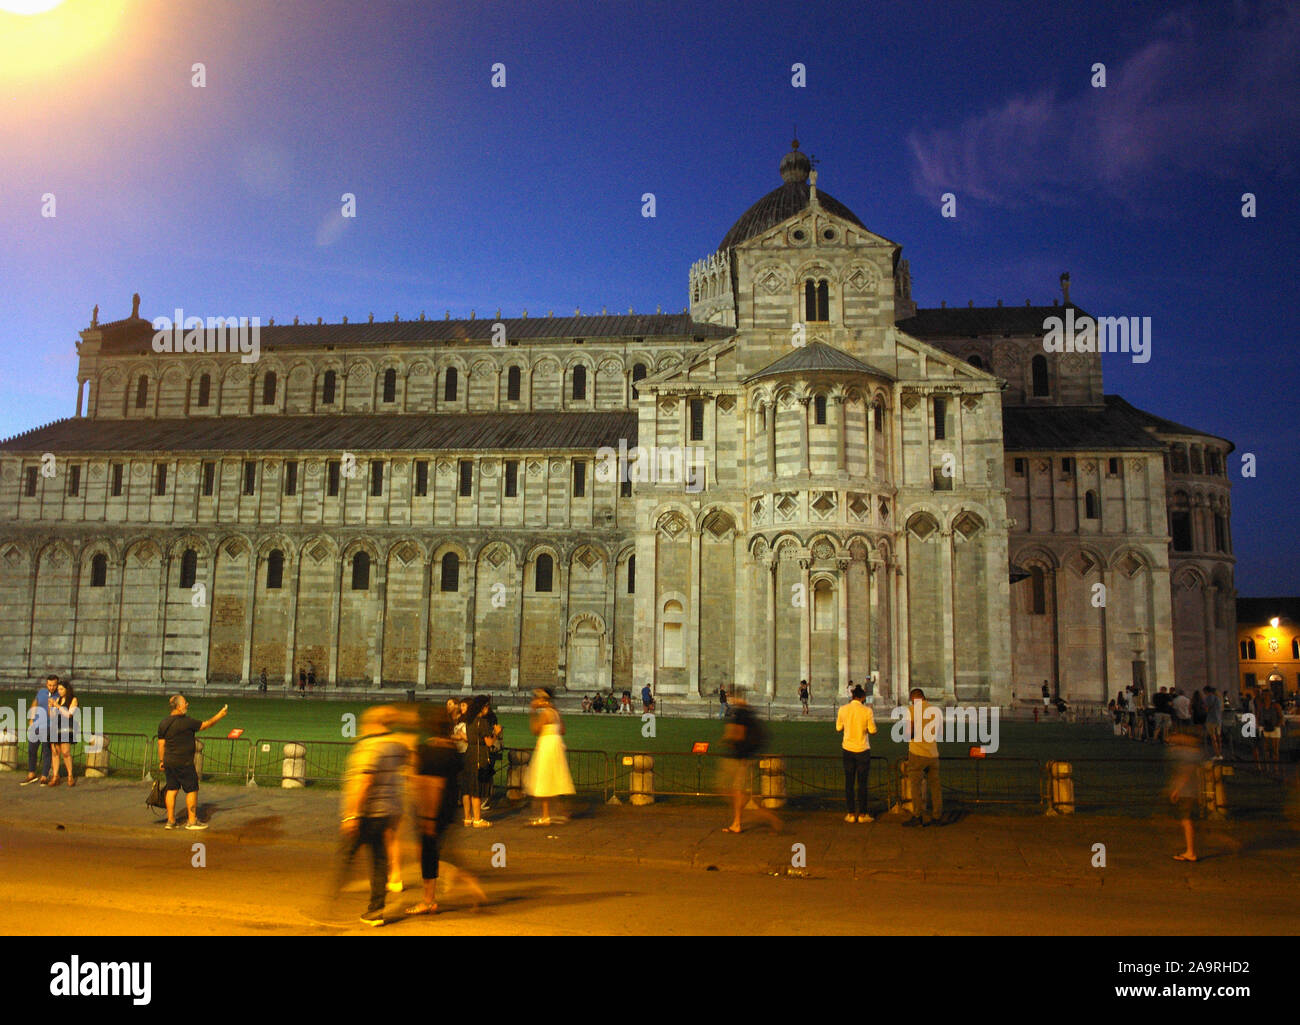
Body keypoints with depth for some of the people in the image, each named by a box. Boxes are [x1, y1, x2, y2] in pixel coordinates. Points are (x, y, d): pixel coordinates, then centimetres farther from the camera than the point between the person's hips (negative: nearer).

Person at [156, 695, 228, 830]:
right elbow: (206, 725, -6)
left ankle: (170, 820, 16)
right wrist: (220, 716, 4)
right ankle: (192, 821, 6)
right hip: (184, 763, -7)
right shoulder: (186, 721, -16)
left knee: (171, 790, 12)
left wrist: (161, 761, 18)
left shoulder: (163, 723, 6)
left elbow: (161, 744, 10)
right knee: (192, 790, 2)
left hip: (169, 762, 7)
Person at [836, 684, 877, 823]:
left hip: (848, 749, 2)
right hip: (862, 749, -2)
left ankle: (851, 814, 11)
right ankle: (862, 814, 10)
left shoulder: (843, 709, -4)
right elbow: (872, 730, -5)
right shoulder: (867, 711, -11)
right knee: (862, 783, 6)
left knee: (849, 782, 9)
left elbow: (838, 728, 5)